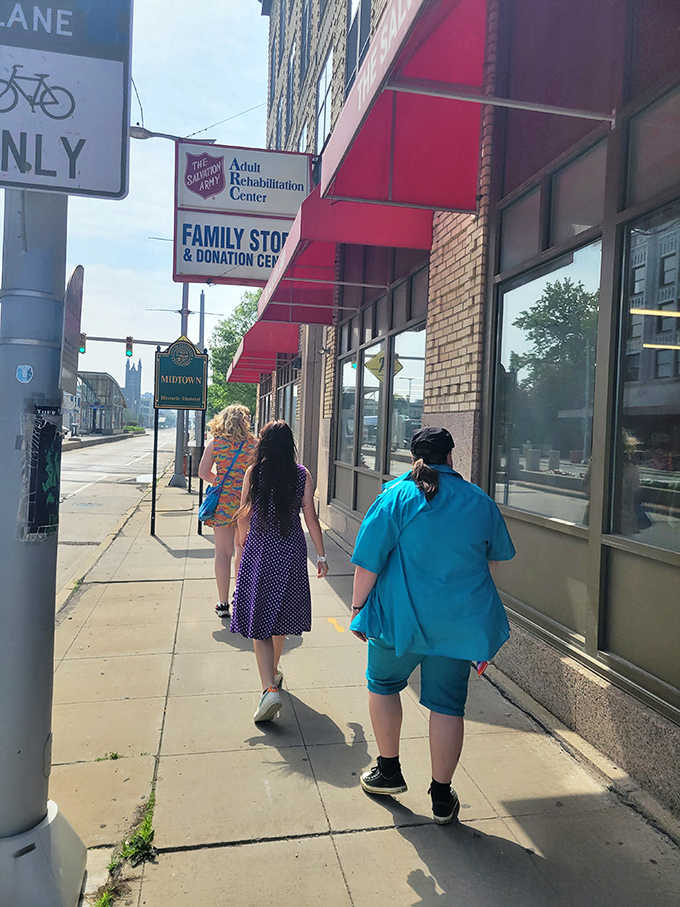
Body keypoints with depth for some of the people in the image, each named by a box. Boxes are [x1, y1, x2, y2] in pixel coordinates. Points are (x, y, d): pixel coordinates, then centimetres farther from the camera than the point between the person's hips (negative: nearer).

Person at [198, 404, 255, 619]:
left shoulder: (215, 443, -1)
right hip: (246, 502, 0)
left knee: (223, 553, 6)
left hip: (222, 501, 0)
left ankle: (223, 603, 11)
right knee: (243, 551, 15)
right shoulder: (253, 444, -4)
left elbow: (203, 472, 1)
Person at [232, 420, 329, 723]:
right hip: (291, 551, 2)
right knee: (280, 614, 20)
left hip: (259, 550, -2)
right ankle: (274, 672, 39)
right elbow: (311, 518, -4)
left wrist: (243, 543, 16)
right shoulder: (302, 475, -3)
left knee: (259, 620, 0)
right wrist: (321, 555, 4)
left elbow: (244, 515, -1)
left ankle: (270, 688, -14)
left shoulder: (254, 472, -5)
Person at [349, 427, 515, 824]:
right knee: (448, 704, 11)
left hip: (403, 614, -2)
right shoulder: (481, 501, 2)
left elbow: (369, 562, -10)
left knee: (383, 684, 21)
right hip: (462, 620, 2)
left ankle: (389, 772, 30)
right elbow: (496, 555, 17)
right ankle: (442, 797, 21)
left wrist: (358, 606, 2)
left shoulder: (396, 496, -8)